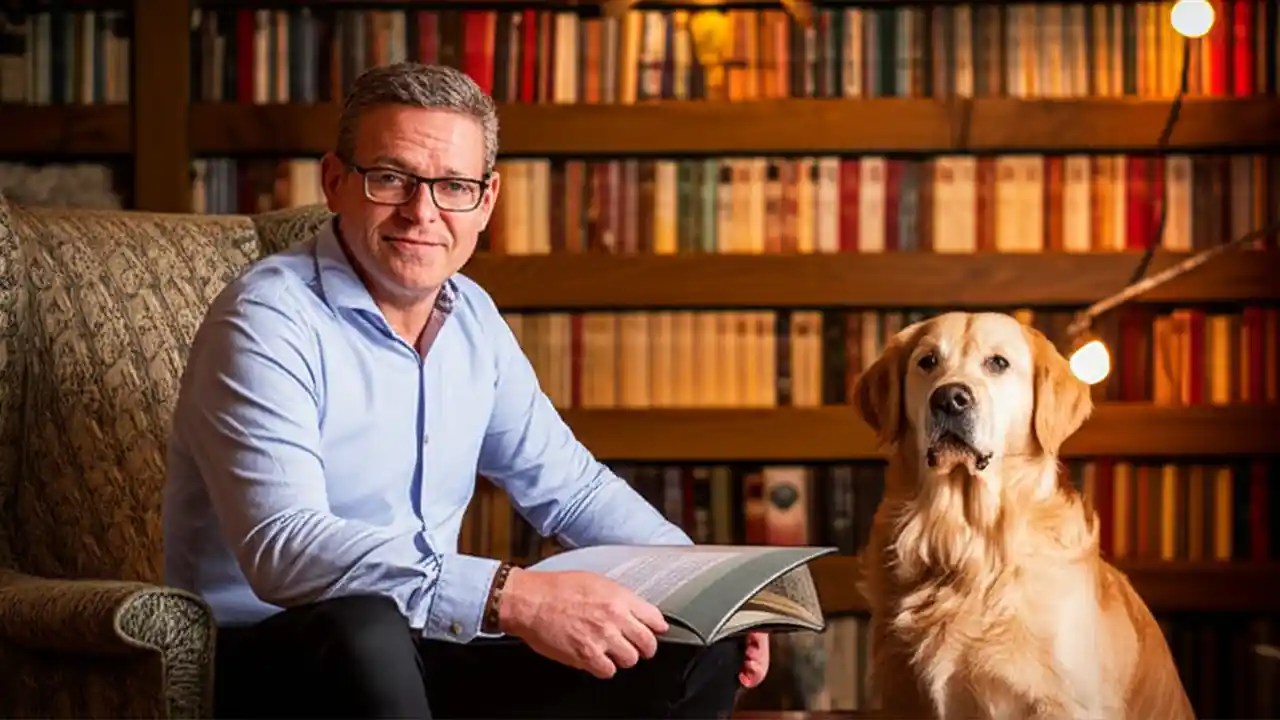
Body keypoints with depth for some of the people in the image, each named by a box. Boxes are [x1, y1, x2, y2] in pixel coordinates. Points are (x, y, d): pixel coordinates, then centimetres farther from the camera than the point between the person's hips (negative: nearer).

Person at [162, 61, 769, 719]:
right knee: (364, 629, -40)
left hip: (428, 651, 7)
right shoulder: (266, 322, -17)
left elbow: (568, 485, 21)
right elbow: (283, 549, -31)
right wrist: (510, 597, -39)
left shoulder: (472, 316, 8)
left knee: (698, 655, -2)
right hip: (269, 662, -7)